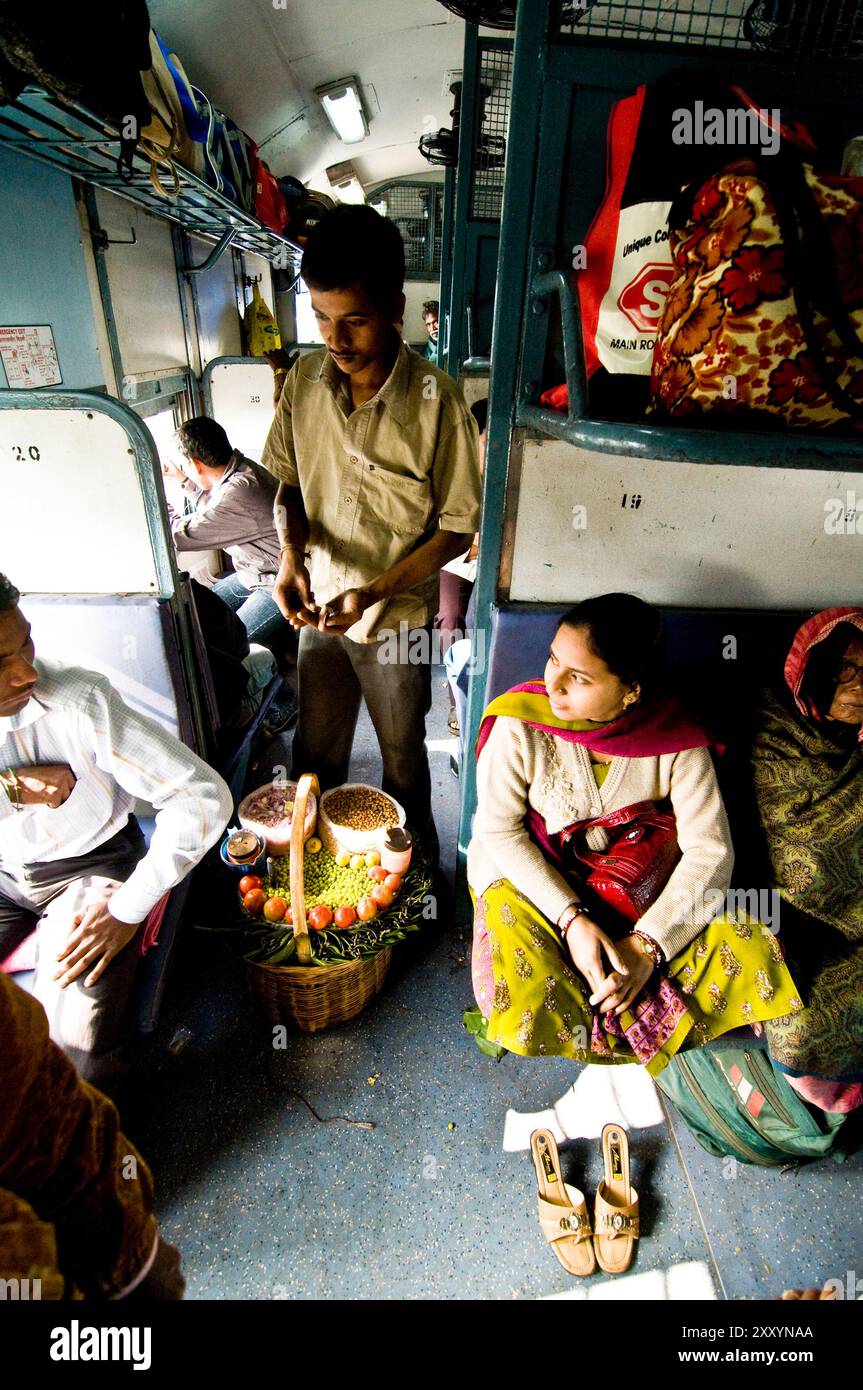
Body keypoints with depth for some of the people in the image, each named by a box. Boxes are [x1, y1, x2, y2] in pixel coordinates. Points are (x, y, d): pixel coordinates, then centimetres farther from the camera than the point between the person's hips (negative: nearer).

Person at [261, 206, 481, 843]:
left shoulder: (435, 400, -19)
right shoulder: (304, 380, -5)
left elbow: (458, 525, -13)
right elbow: (289, 481, 6)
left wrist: (375, 593, -23)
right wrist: (292, 554, -14)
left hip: (399, 620, -3)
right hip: (320, 609, 4)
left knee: (402, 760, 17)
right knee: (315, 757, 19)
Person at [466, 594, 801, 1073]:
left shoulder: (674, 735, -16)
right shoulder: (519, 724, -23)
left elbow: (709, 849, -14)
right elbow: (498, 832, -16)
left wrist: (648, 945, -23)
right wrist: (571, 919, -23)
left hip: (640, 881, 3)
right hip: (530, 873, -2)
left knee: (752, 955, -15)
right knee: (527, 1015, -25)